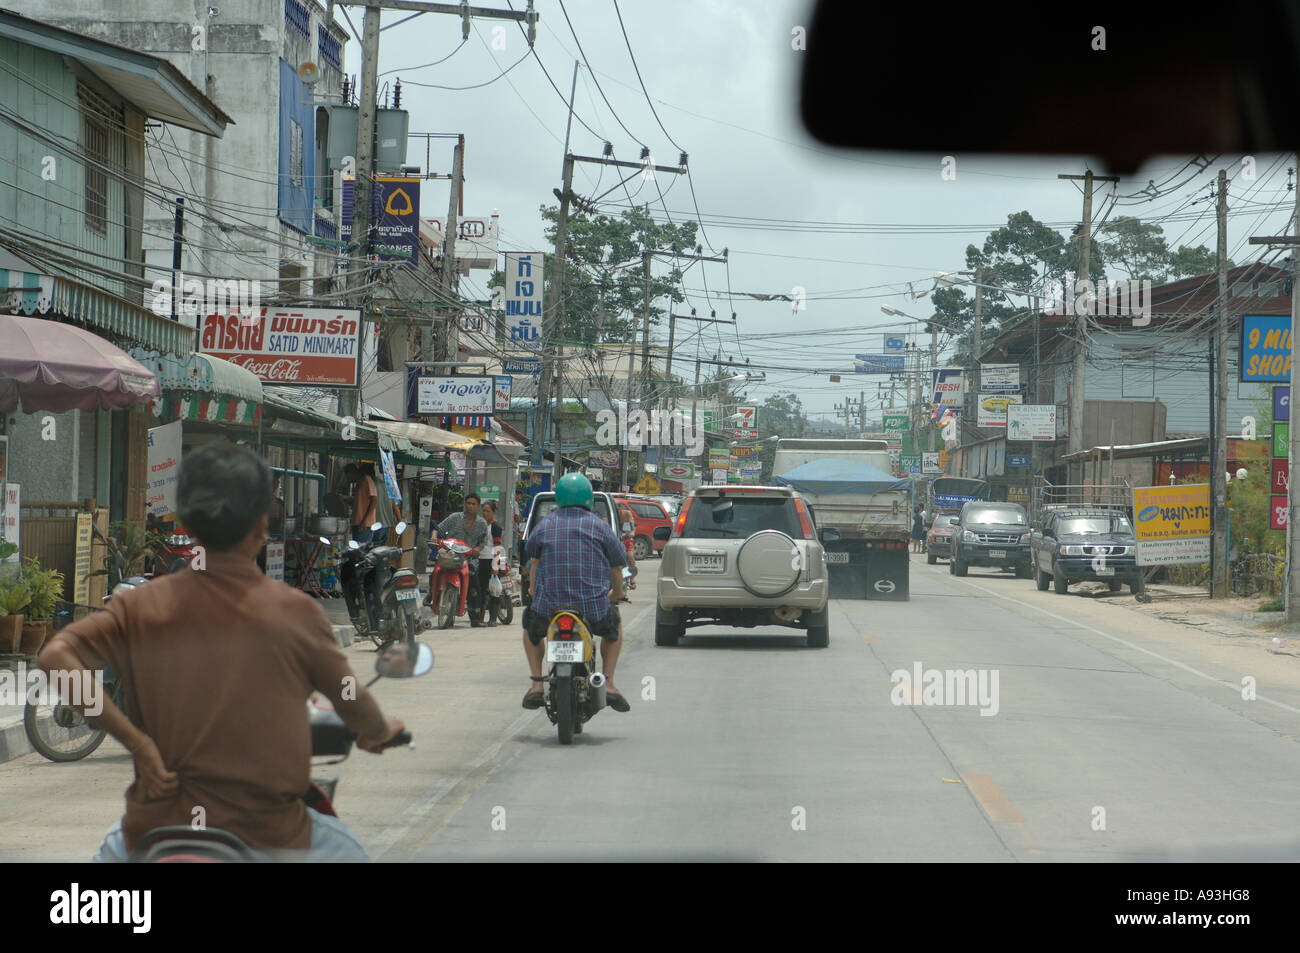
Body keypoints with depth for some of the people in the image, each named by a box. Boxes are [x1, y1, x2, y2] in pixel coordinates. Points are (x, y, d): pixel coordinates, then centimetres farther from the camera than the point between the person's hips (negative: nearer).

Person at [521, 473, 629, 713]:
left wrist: (534, 591, 40)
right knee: (615, 625, 32)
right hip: (594, 609, 0)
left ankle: (537, 685, 20)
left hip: (549, 606, 0)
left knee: (530, 626, 33)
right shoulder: (600, 526, 6)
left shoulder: (544, 525, 9)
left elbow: (534, 562, 21)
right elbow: (617, 568, 12)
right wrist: (617, 594, 32)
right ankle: (608, 683, 19)